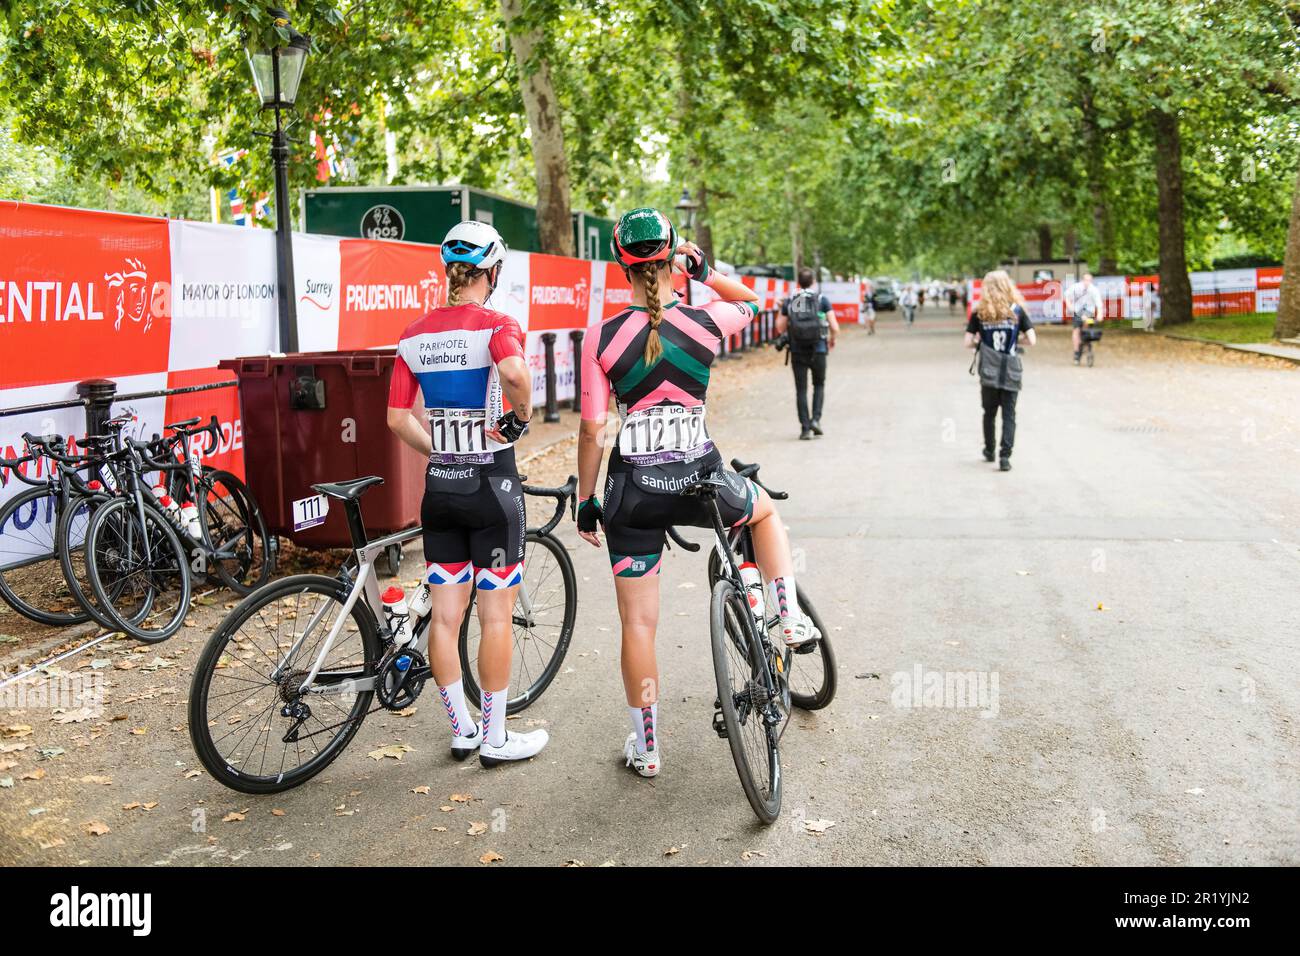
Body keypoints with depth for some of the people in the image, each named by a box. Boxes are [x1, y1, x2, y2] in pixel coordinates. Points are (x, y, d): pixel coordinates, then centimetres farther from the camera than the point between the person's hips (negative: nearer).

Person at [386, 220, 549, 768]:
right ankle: (496, 738, 14)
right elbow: (513, 372, -34)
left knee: (444, 616, 11)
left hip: (440, 485, 5)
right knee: (496, 616, 5)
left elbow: (397, 418, 3)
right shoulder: (497, 326, -11)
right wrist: (522, 415, -15)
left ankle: (461, 729, 23)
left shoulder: (415, 335, 5)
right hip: (492, 485, -5)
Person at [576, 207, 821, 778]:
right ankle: (790, 618, 25)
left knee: (638, 622, 12)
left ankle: (645, 747, 21)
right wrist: (705, 272, 10)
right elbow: (751, 303, 20)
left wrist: (586, 500, 4)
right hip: (699, 480, 0)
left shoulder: (602, 338, -7)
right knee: (765, 510, 35)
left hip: (634, 490, 0)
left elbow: (591, 429, -6)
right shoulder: (705, 323, -5)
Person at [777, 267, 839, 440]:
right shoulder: (822, 300, -1)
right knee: (819, 385, 19)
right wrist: (832, 339, 15)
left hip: (797, 352, 1)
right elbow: (834, 328, -6)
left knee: (801, 390, 7)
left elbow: (780, 328, 0)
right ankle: (815, 419, 3)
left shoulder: (789, 302, 3)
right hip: (818, 351, -1)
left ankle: (805, 428, 1)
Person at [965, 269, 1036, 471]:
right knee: (1009, 415, 3)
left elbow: (969, 343, -3)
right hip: (1011, 371, -1)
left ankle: (989, 451, 30)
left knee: (989, 412, 17)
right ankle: (1004, 456, -8)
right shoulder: (1017, 310, -1)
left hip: (988, 372, 1)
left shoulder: (979, 312, 0)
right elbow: (1032, 340, -4)